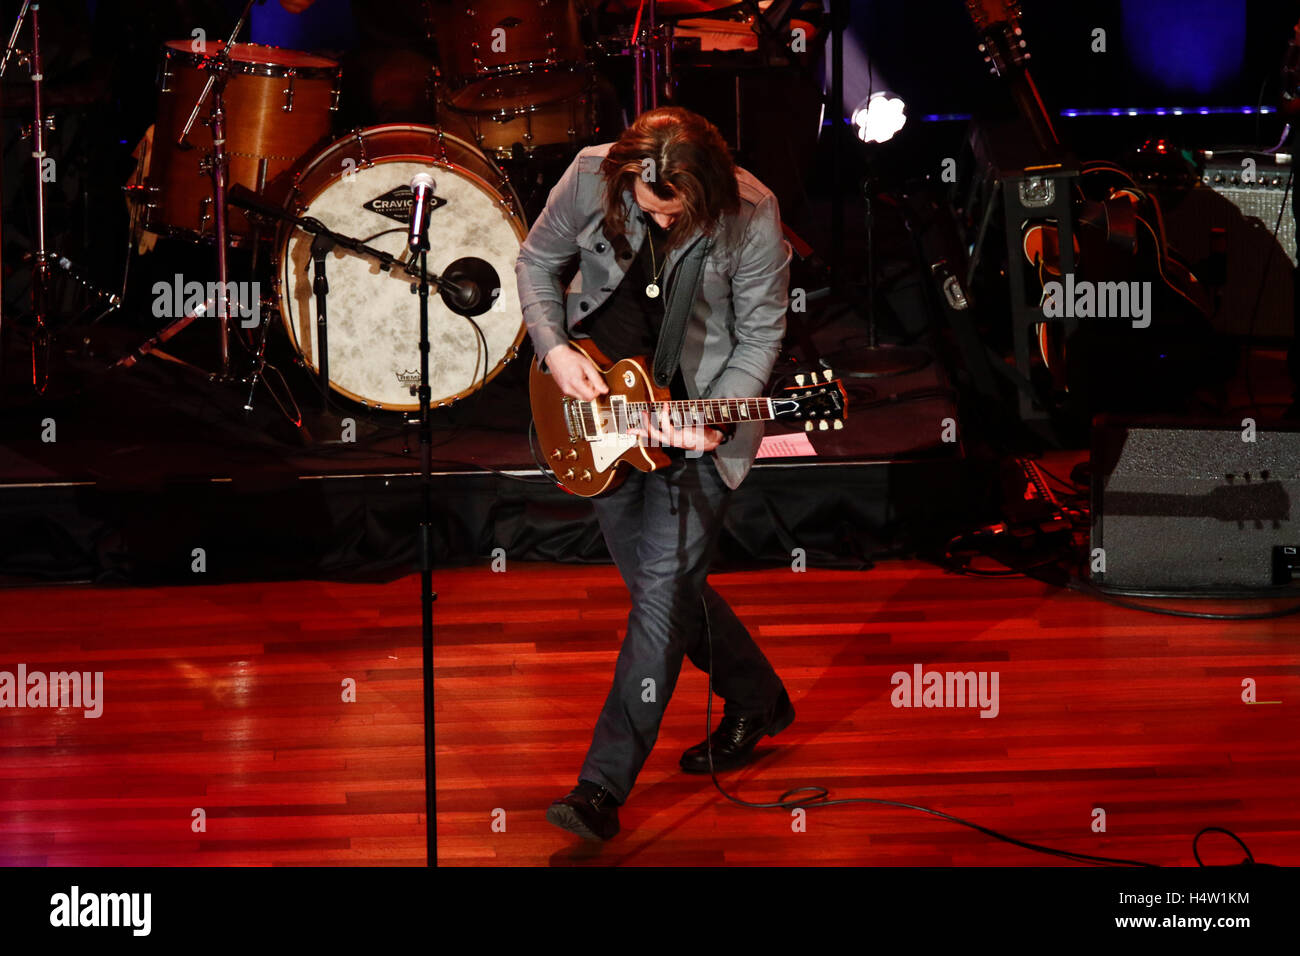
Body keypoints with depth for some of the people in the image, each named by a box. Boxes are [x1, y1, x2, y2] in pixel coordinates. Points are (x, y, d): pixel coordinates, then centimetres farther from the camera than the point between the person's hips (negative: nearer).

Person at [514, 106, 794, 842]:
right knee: (654, 581, 14)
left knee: (663, 589, -11)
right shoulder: (591, 179, -15)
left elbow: (761, 333, -10)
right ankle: (758, 700, 38)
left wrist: (712, 418, -24)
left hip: (698, 415, -4)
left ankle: (604, 786, -8)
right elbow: (538, 261, 3)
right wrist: (555, 350, -12)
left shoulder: (751, 217, -22)